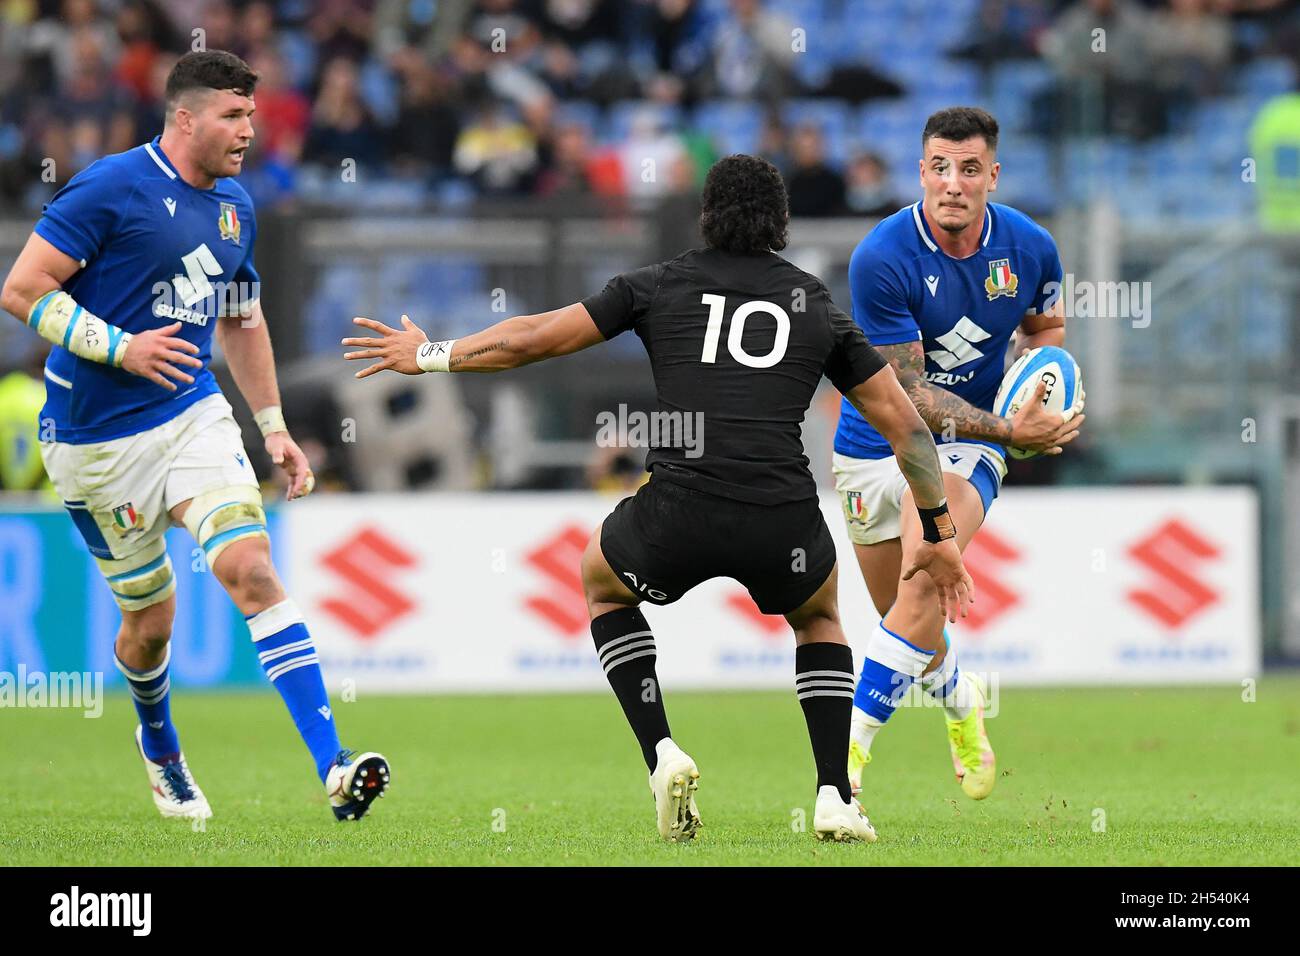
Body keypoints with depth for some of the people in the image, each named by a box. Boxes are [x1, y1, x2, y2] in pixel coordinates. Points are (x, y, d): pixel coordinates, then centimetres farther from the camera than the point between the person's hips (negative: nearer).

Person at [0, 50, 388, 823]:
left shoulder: (235, 207, 10)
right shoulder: (112, 188, -13)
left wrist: (275, 428, 22)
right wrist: (119, 347, -21)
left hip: (193, 415, 5)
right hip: (97, 438, -5)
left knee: (253, 569, -16)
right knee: (152, 616, 5)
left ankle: (333, 768, -25)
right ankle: (158, 747, 38)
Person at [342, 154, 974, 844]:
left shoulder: (660, 284, 15)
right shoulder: (817, 305, 19)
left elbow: (532, 339, 18)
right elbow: (906, 425, 18)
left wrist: (433, 356, 34)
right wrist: (938, 535, 27)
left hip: (677, 514, -1)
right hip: (784, 520, 1)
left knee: (601, 580, 33)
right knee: (818, 617, 35)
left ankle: (661, 755, 15)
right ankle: (834, 799, 16)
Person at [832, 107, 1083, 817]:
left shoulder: (1029, 247, -10)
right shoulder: (881, 259, -22)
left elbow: (1045, 326, 13)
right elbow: (907, 391, -21)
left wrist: (1043, 397, -8)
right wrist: (1008, 430, -31)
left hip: (967, 445, 0)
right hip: (876, 445, 0)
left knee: (923, 582, -26)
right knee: (904, 615, 11)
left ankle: (853, 745, -24)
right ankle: (959, 700, 46)